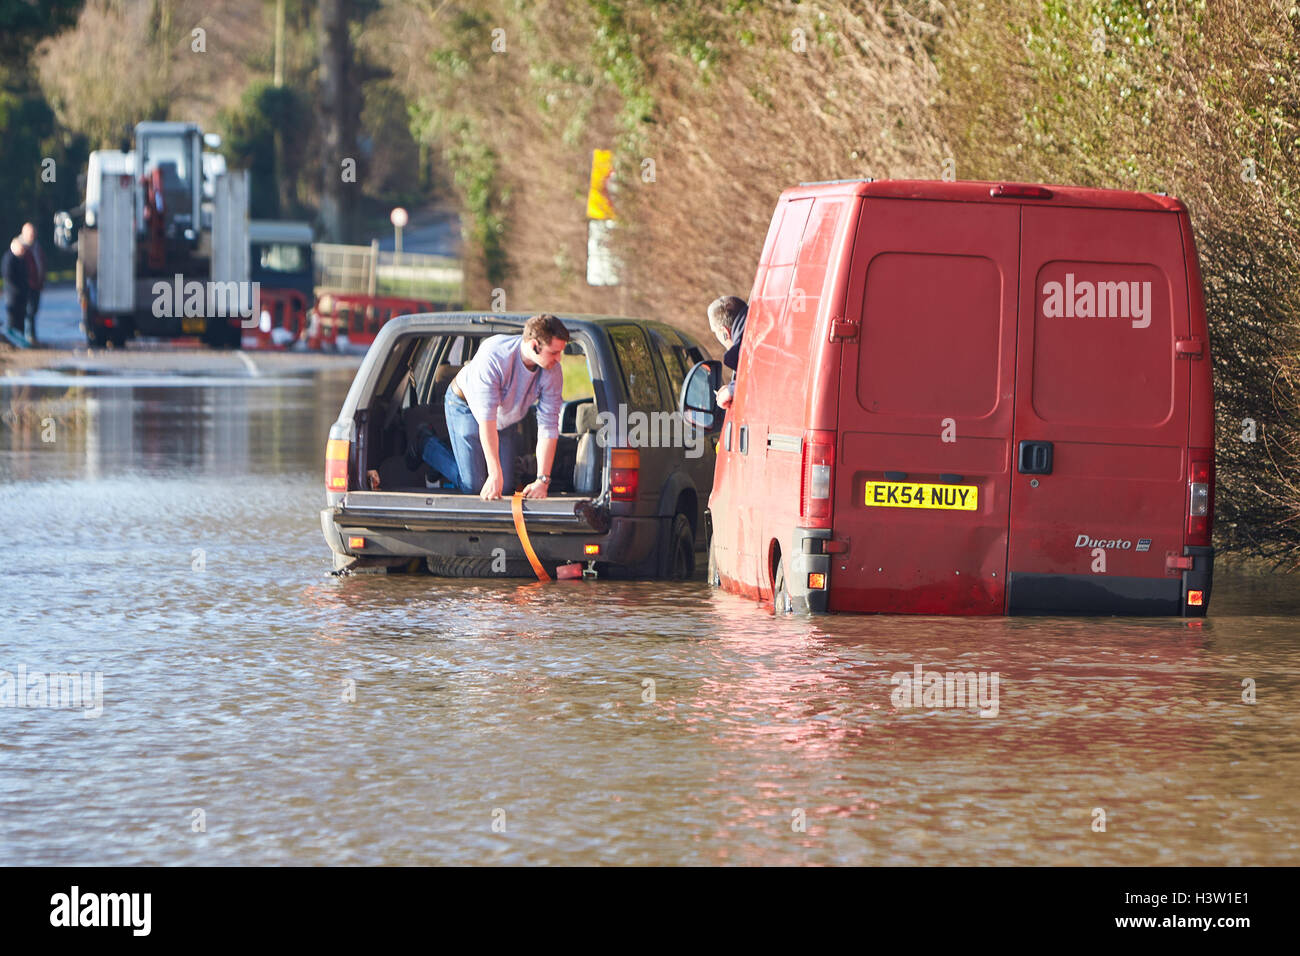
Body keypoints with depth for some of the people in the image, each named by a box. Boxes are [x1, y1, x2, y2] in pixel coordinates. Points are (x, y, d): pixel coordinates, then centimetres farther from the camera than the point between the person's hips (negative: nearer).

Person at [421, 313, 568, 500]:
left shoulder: (553, 372, -26)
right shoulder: (493, 355, -40)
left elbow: (548, 426, -22)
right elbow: (486, 417, -39)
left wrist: (542, 480, -28)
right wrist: (495, 475, -41)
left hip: (506, 418, 5)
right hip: (467, 407, -5)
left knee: (506, 488, -1)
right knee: (473, 486, -8)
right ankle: (427, 446, 18)